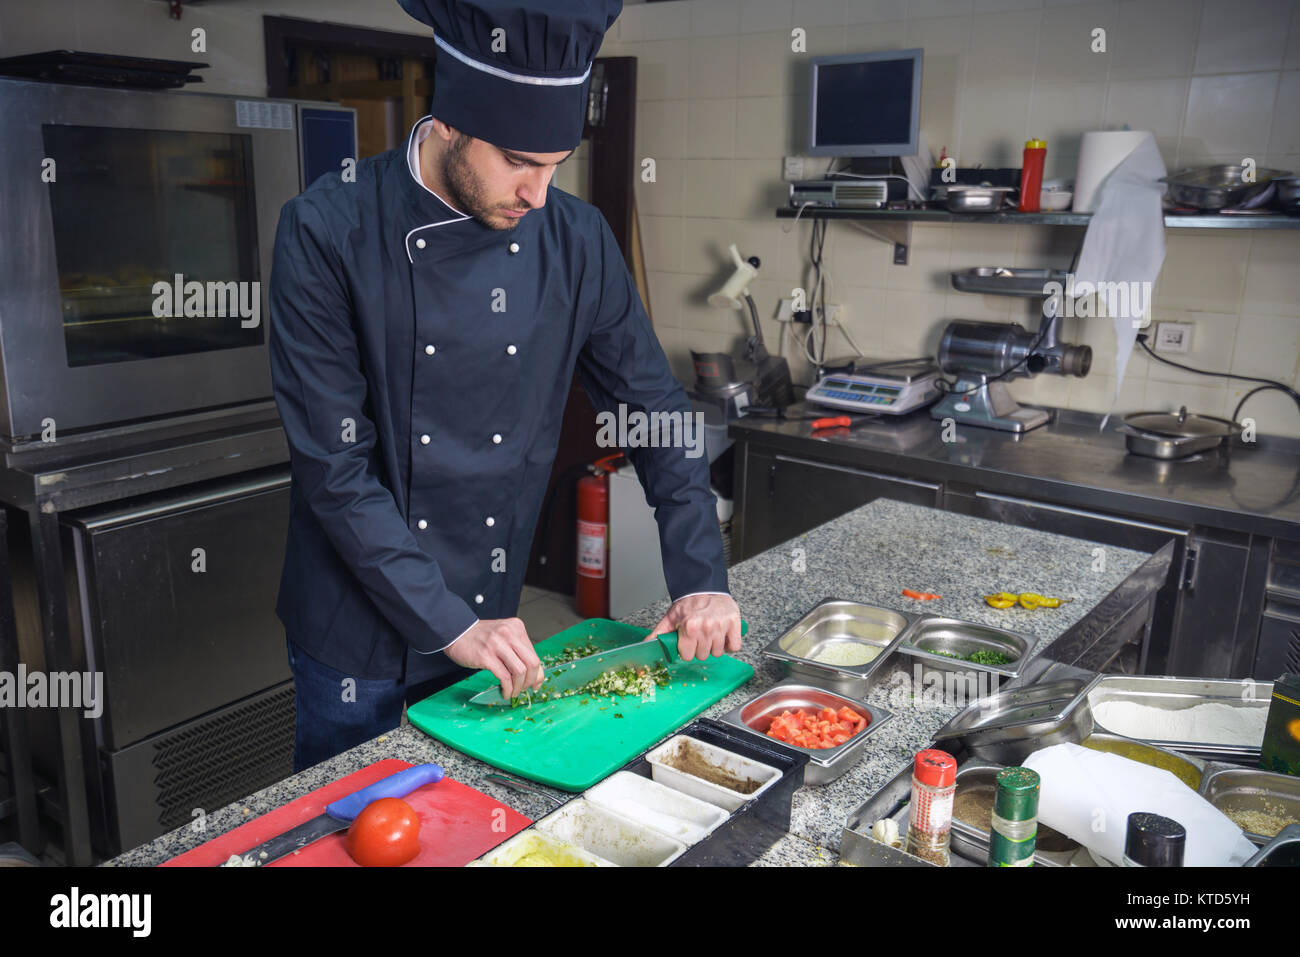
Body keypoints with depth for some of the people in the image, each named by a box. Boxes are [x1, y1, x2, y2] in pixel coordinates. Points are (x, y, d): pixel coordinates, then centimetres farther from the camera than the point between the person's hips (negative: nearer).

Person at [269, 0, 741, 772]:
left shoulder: (576, 240, -6)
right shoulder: (329, 233, -18)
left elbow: (655, 410, 0)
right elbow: (334, 464, -18)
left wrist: (702, 580, -7)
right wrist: (446, 623, -20)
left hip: (493, 632, 4)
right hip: (362, 637, -3)